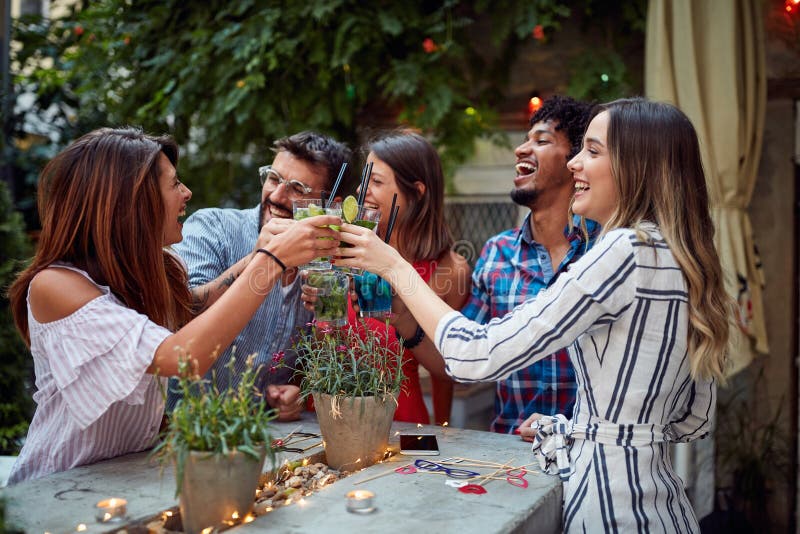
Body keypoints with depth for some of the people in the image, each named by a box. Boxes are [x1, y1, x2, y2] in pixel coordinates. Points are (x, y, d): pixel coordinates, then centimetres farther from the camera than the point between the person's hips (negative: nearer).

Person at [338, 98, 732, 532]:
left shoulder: (625, 251, -18)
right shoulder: (684, 260, 8)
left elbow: (477, 356, -19)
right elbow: (696, 418, 15)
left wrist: (394, 266, -9)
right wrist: (571, 429, 14)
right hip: (660, 496, 9)